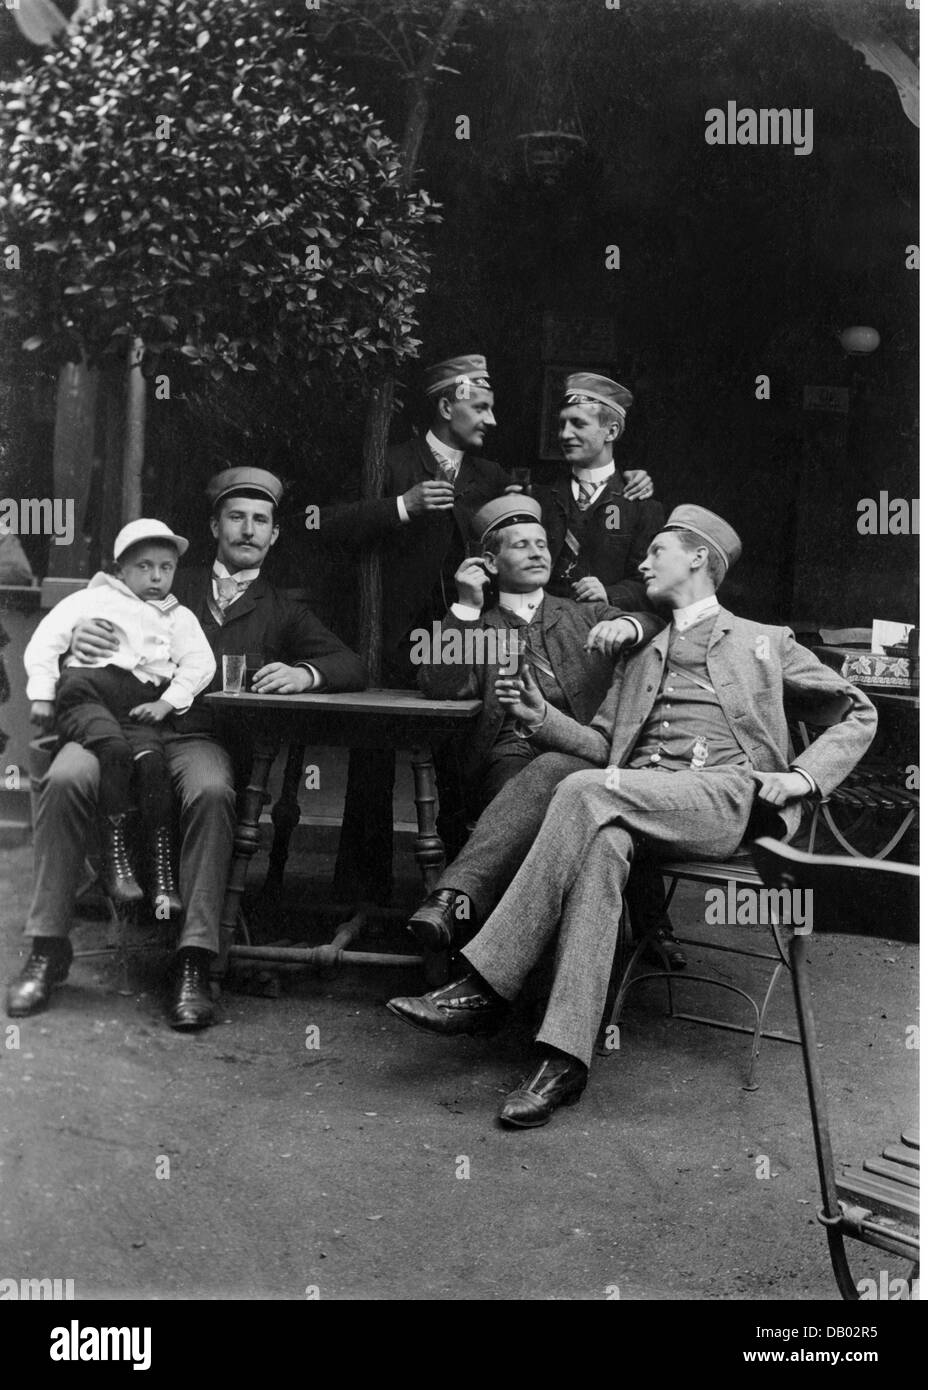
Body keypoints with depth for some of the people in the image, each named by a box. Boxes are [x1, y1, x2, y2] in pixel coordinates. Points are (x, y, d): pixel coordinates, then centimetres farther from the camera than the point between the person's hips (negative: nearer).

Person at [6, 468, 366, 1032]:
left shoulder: (282, 611, 22)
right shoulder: (171, 588, 24)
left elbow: (353, 667, 12)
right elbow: (110, 630, 19)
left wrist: (304, 673, -11)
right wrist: (81, 636, -6)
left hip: (204, 737, -1)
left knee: (212, 793, -36)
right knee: (65, 778, -30)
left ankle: (194, 961, -30)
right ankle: (49, 948, -18)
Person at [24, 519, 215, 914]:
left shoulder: (179, 617, 27)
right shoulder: (90, 600, 22)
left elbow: (200, 662, 12)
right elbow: (45, 641, 14)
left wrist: (168, 702, -4)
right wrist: (41, 693, 2)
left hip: (141, 707, 2)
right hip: (87, 692, -2)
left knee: (151, 759, -29)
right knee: (114, 749, -33)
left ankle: (162, 871, -28)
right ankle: (114, 862, -27)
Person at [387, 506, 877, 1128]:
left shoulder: (765, 641, 21)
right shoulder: (638, 659, 32)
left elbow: (858, 711, 17)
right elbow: (602, 743, 23)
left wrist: (803, 775, 0)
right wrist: (544, 718, 4)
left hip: (731, 796, -4)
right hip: (637, 800, 4)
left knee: (585, 790, -31)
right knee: (602, 841, -33)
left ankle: (486, 987, -32)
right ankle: (564, 1057, -39)